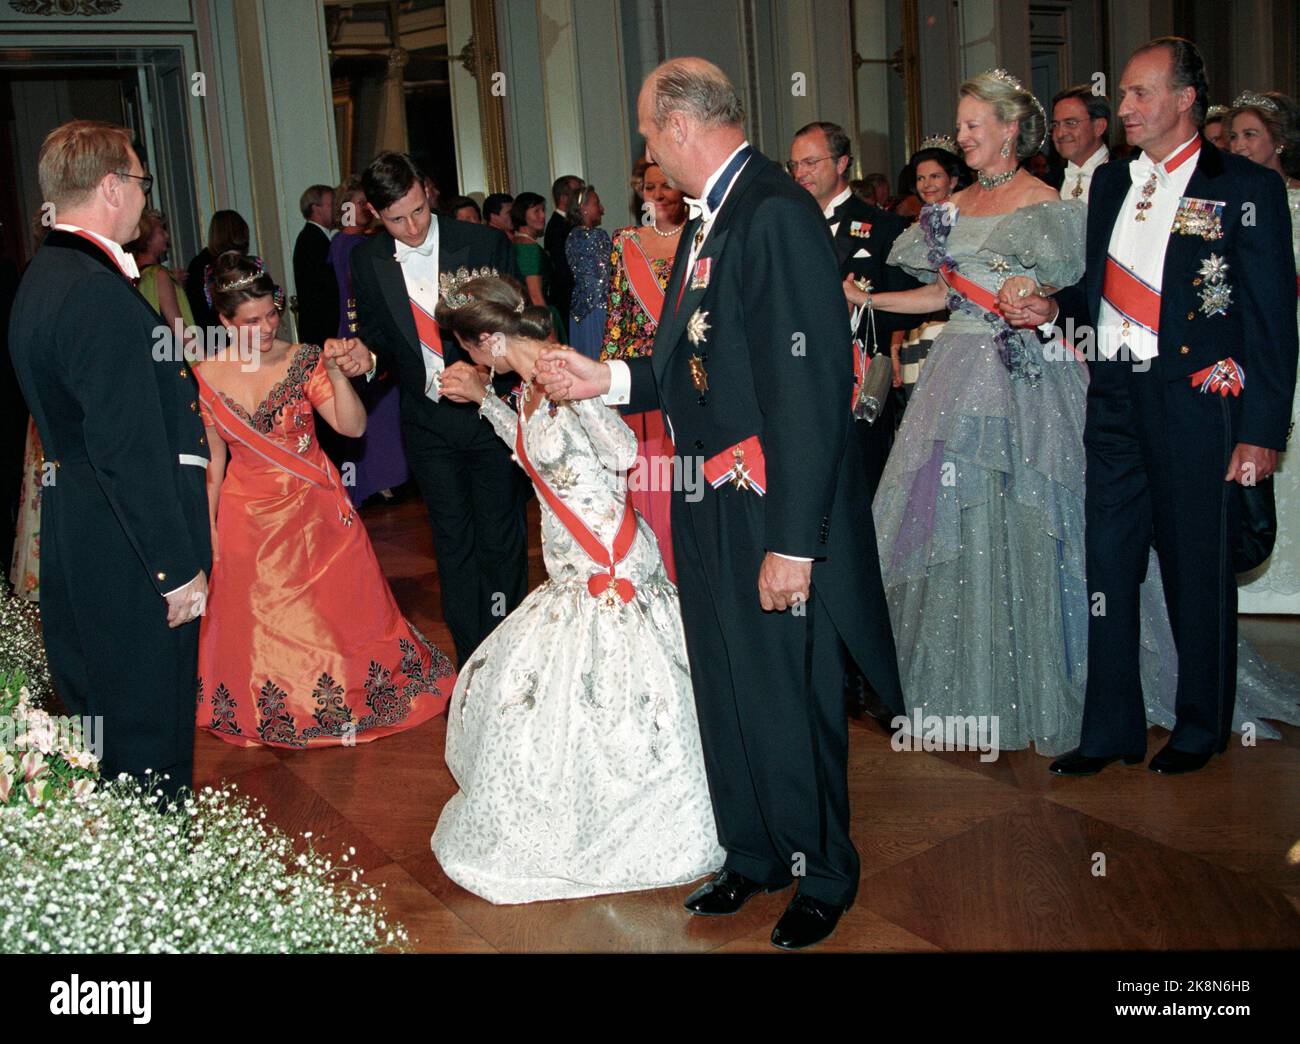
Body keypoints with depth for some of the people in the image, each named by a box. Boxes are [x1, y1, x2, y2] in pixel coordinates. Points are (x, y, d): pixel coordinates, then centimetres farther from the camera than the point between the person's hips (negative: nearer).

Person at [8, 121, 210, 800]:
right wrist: (178, 567, -20)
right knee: (149, 728, 2)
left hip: (77, 534, 11)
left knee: (104, 710, 22)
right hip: (131, 550, -11)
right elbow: (127, 449, -25)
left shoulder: (43, 277, 12)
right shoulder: (100, 294, -22)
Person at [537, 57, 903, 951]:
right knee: (725, 694, 20)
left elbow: (810, 383, -24)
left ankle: (823, 875, 31)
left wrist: (794, 541, -24)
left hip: (773, 515, -9)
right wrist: (606, 379, 8)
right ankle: (753, 856, 41)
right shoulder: (707, 220, 10)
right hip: (708, 508, 9)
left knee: (792, 702, 8)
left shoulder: (778, 214, -19)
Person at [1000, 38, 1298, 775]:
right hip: (1116, 398, 5)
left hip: (1199, 400, -5)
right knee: (1107, 563, 6)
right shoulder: (1111, 183, 13)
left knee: (1199, 568, 6)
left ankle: (1201, 728, 24)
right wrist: (1053, 307, -3)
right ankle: (1111, 729, 17)